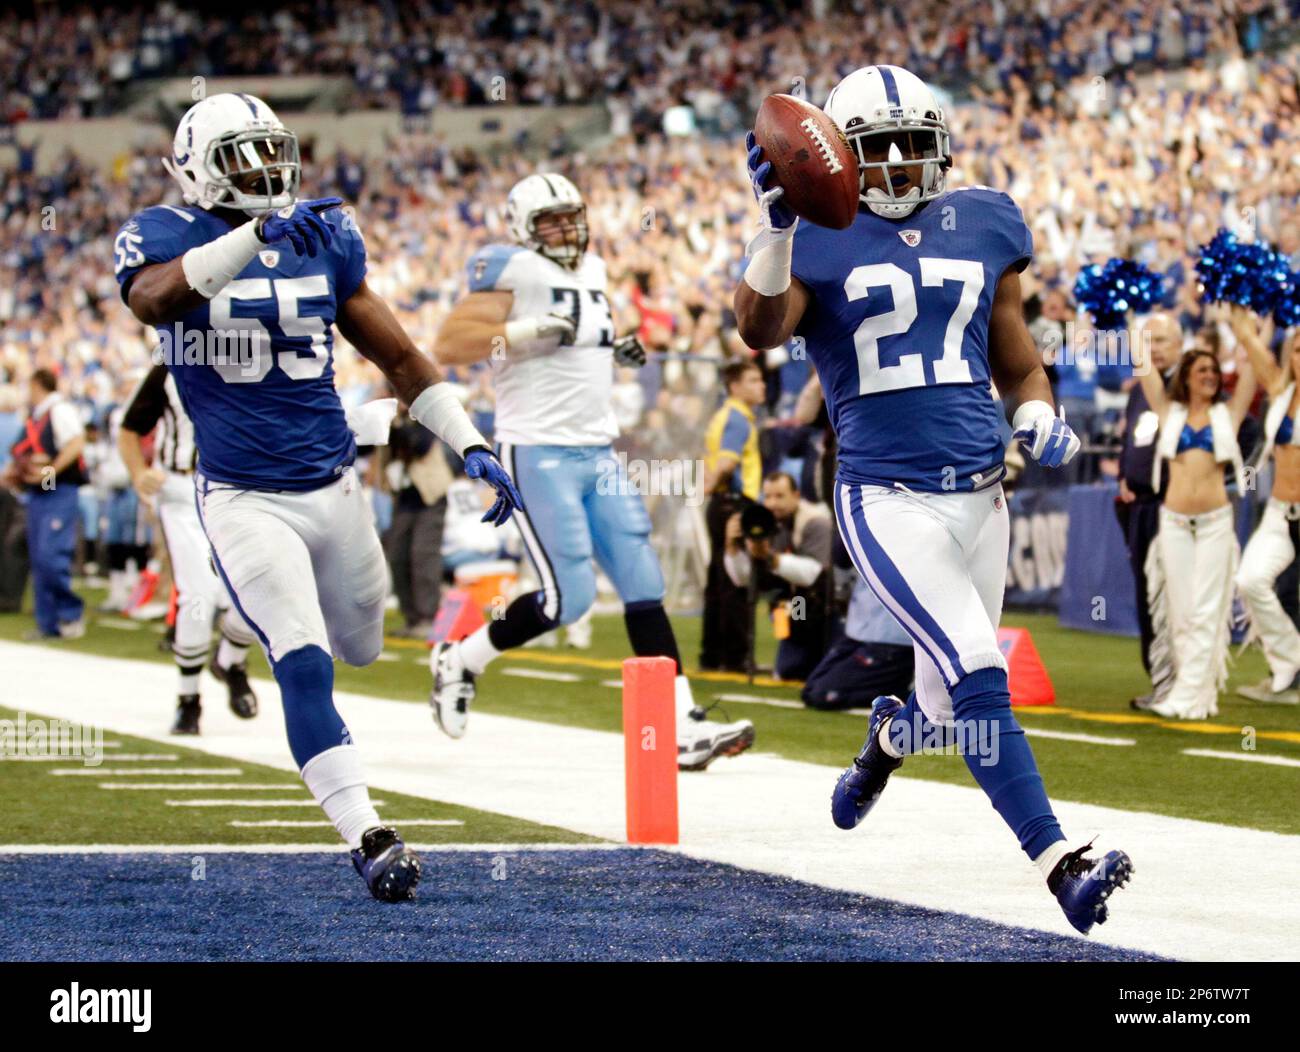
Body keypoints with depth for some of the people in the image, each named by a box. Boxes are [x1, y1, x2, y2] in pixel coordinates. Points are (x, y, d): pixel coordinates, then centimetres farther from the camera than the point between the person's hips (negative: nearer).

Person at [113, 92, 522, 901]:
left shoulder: (324, 237, 5)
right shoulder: (165, 236, -7)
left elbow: (398, 356, 10)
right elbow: (154, 298, -33)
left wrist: (470, 444, 2)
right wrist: (256, 234, -44)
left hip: (333, 484, 5)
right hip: (244, 497, -5)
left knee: (360, 646, 21)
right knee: (305, 666, -17)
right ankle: (368, 837, -15)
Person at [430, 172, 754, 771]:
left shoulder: (591, 272, 15)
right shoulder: (515, 272, -9)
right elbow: (448, 344, -16)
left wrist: (617, 353, 10)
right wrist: (528, 331, -24)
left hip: (597, 452, 8)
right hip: (538, 452, -8)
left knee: (643, 586, 0)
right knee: (569, 597, -11)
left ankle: (683, 729, -3)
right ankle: (460, 661, 12)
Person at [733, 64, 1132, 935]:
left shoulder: (985, 228, 9)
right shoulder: (817, 239, -3)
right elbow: (759, 330, -21)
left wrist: (1040, 416, 0)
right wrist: (778, 226, -34)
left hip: (980, 495, 5)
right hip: (887, 500, -5)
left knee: (951, 702, 15)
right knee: (977, 678, -20)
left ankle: (883, 744, 52)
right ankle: (1061, 866, -20)